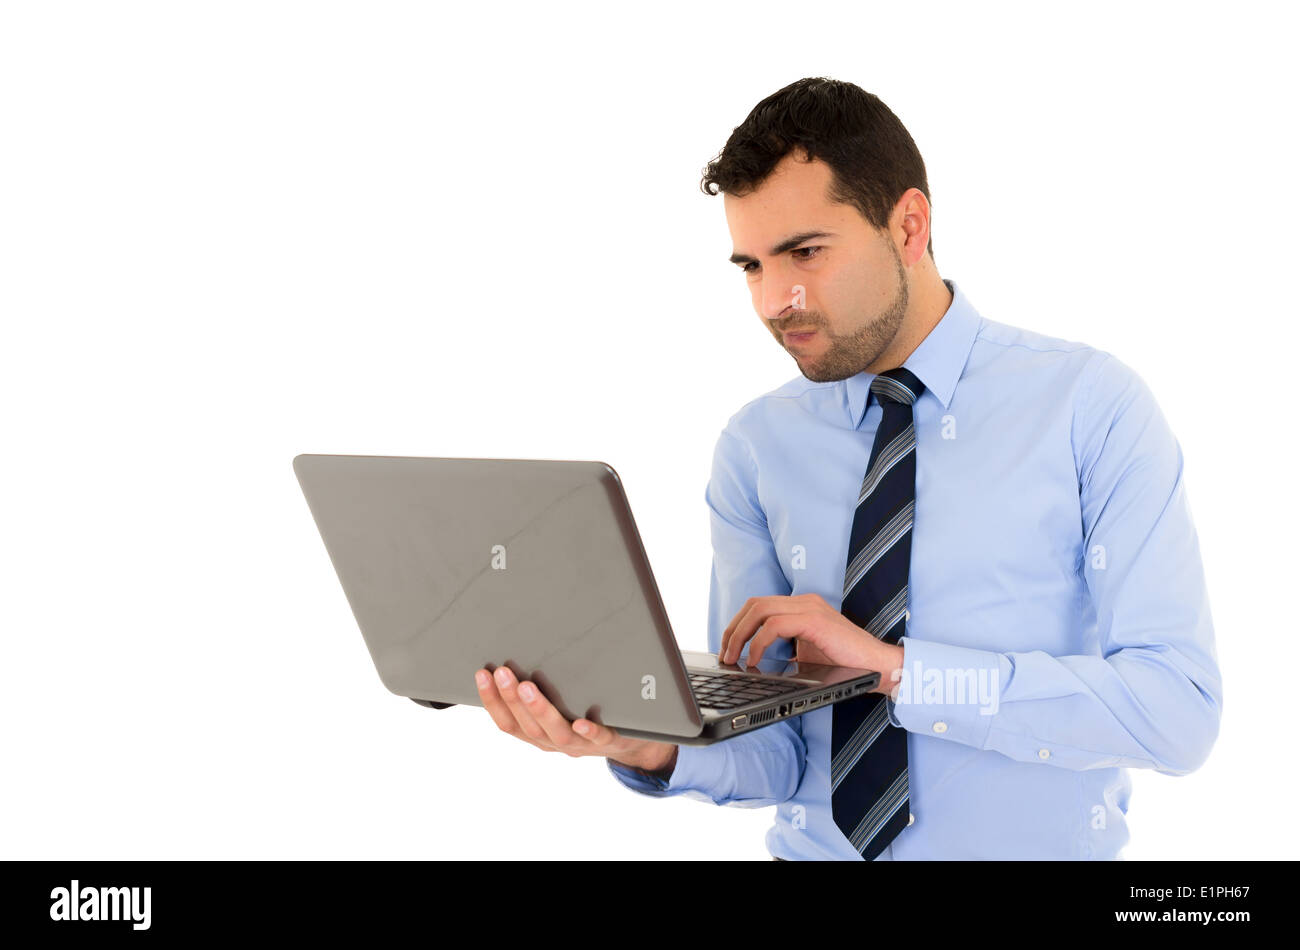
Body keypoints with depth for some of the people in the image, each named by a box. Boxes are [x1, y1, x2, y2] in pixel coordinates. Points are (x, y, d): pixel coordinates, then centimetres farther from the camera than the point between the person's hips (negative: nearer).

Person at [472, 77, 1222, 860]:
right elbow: (778, 751, -1)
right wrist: (653, 746, -21)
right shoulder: (756, 449, 2)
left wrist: (899, 669, -18)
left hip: (1045, 847, -1)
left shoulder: (1092, 404, -5)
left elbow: (1180, 708, -13)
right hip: (817, 848, 1)